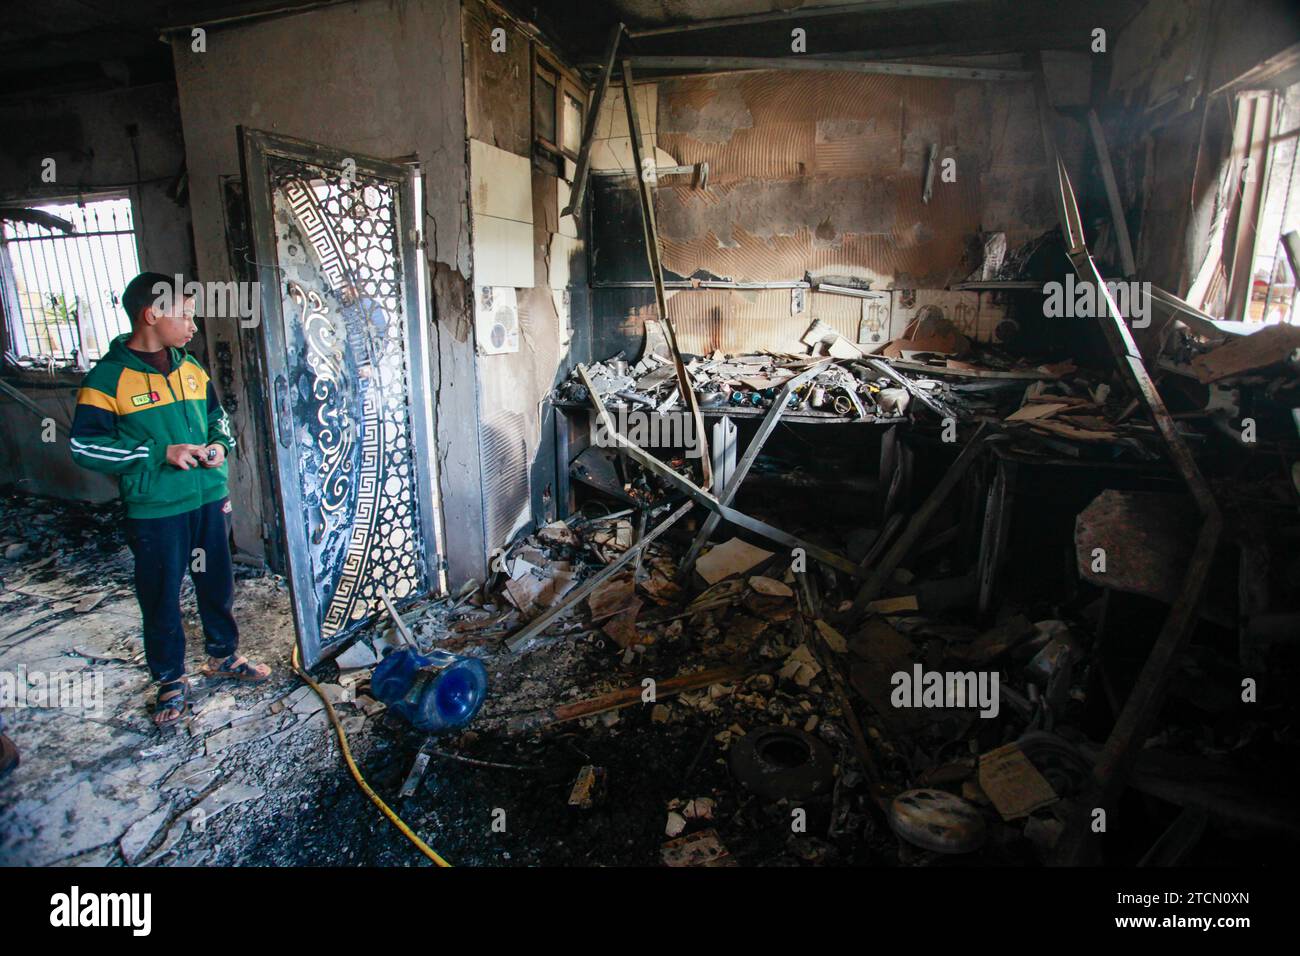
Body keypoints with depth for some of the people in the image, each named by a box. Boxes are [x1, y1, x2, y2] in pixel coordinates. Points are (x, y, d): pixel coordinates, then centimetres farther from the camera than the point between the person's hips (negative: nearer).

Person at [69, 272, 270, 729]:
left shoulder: (190, 368, 6)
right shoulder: (108, 377, -11)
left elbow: (216, 414, 19)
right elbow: (85, 445, -14)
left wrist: (220, 444, -2)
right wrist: (161, 453, -20)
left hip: (209, 499, 5)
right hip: (154, 513, -5)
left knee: (217, 584, 17)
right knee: (161, 598, 9)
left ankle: (222, 655, 37)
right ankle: (171, 679, 26)